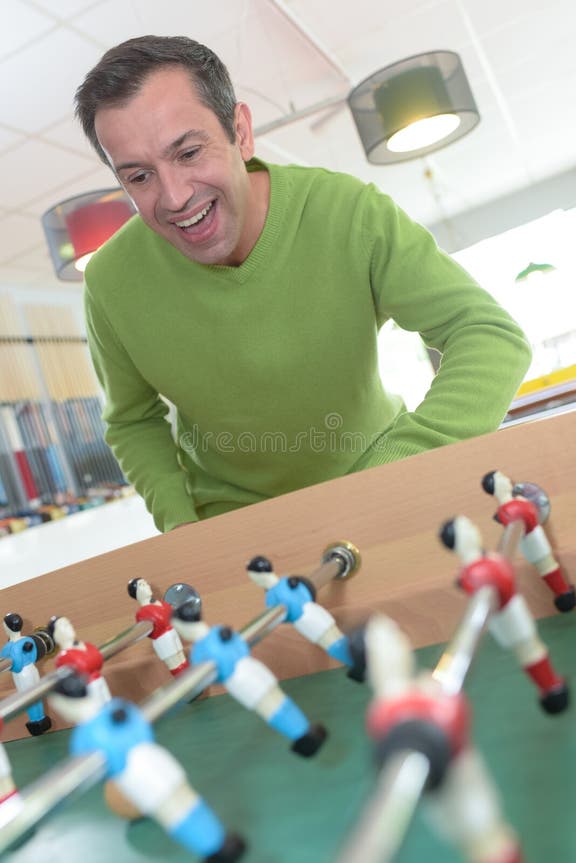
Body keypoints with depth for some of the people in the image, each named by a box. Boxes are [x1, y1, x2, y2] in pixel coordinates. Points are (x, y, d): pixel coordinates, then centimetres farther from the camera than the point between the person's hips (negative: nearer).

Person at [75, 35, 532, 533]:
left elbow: (492, 336, -28)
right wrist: (179, 523, -19)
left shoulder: (351, 214, -24)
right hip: (234, 514, 0)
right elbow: (134, 422, -1)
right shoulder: (110, 285, -17)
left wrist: (389, 481, -42)